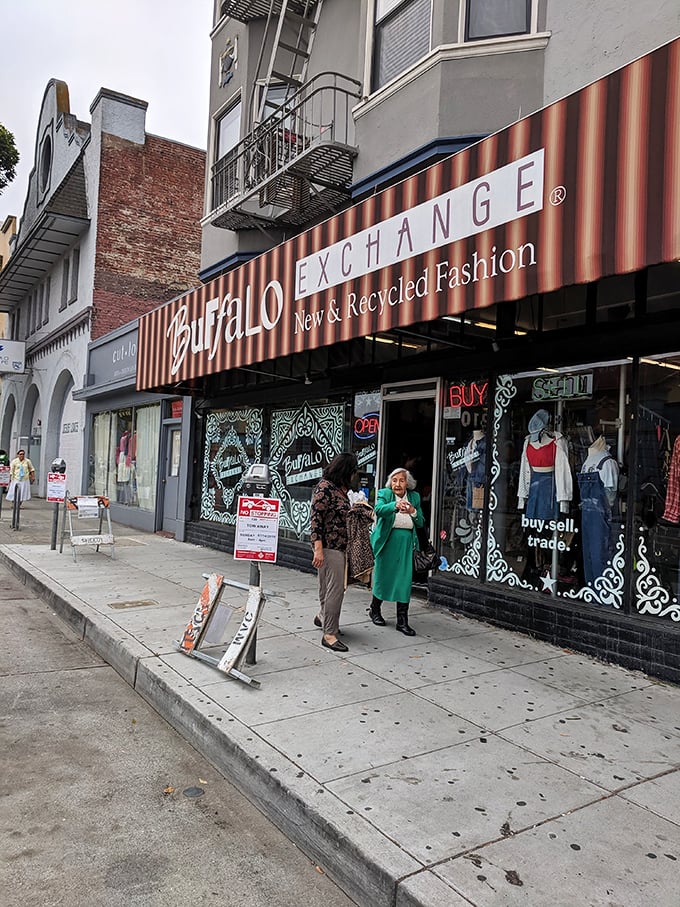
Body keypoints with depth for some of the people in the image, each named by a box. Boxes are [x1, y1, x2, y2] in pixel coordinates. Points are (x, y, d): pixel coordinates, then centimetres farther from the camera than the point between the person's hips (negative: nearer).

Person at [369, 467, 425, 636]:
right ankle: (375, 610, 32)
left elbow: (421, 523, 7)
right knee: (383, 576, 9)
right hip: (388, 541, -2)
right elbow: (379, 510, -22)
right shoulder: (384, 494, 0)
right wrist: (395, 505, -40)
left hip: (407, 543, 2)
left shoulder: (415, 497, 9)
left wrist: (413, 512, -13)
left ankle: (402, 621, 4)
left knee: (405, 580, -1)